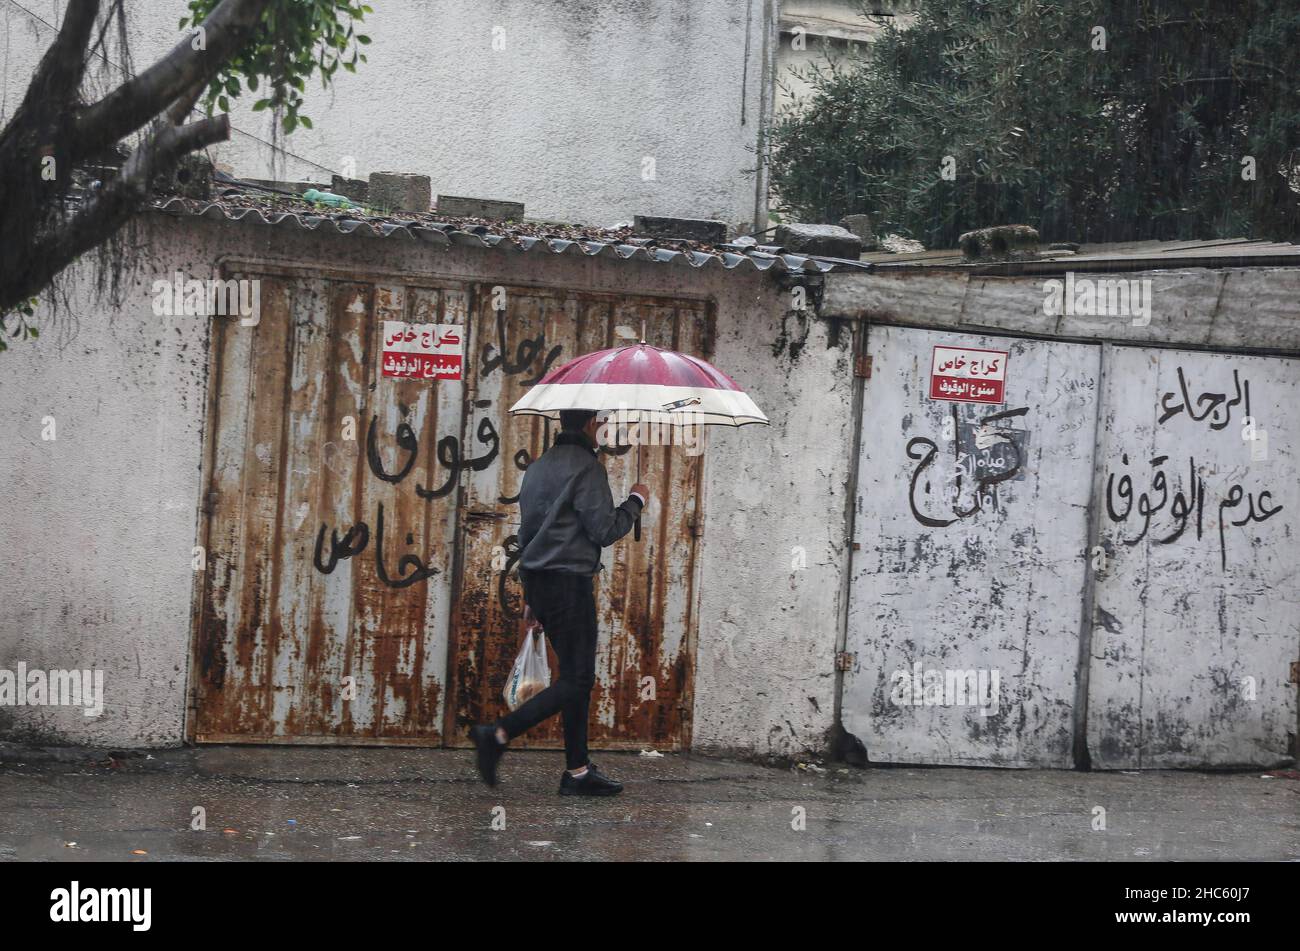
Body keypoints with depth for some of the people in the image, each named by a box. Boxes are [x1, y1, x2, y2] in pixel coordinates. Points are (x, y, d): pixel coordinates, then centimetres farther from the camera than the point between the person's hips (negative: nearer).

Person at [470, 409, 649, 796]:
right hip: (570, 582, -9)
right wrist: (635, 501, 3)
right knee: (575, 680, -7)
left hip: (539, 581, 9)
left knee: (577, 676, 12)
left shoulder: (538, 467, 17)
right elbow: (604, 530, -14)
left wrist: (530, 593, 27)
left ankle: (578, 771, 11)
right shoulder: (586, 467, -11)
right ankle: (498, 735, -18)